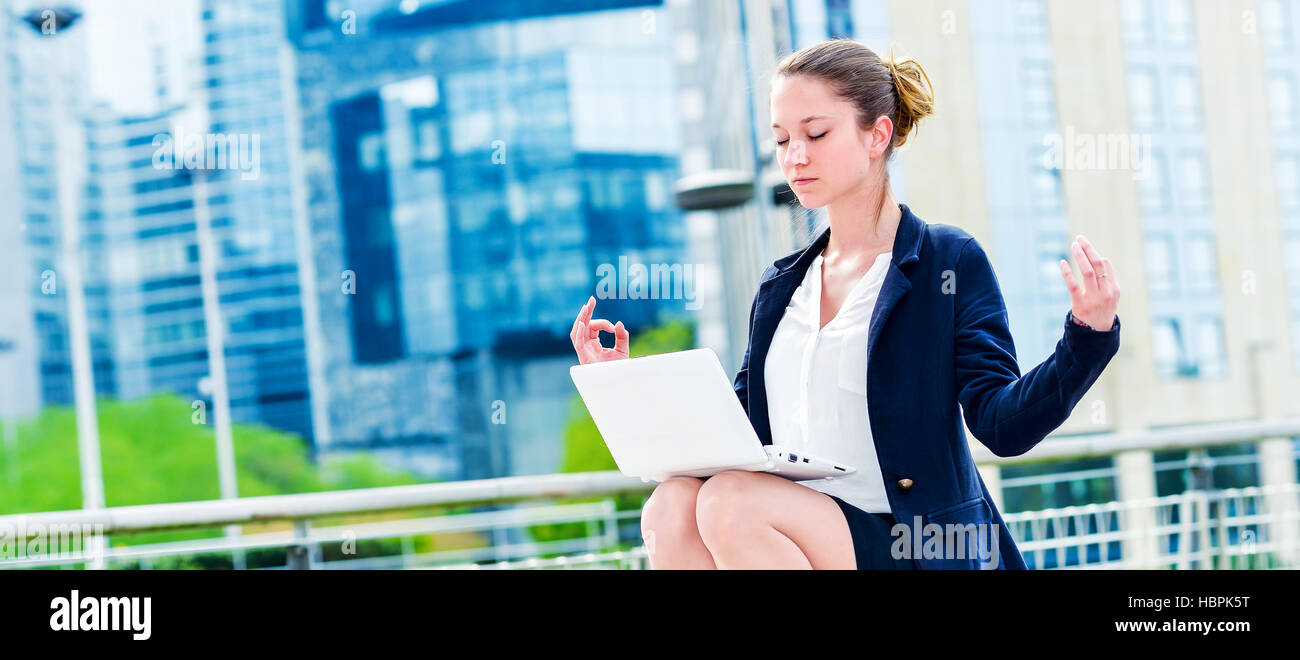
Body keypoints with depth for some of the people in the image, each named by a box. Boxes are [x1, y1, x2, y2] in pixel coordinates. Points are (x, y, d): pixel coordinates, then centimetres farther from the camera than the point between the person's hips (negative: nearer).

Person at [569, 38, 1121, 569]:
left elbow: (1004, 424, -8)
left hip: (918, 548, -5)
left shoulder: (950, 262, 3)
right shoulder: (780, 287, 20)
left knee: (729, 502, -29)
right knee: (671, 507, -26)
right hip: (790, 533, 5)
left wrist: (1089, 337, -24)